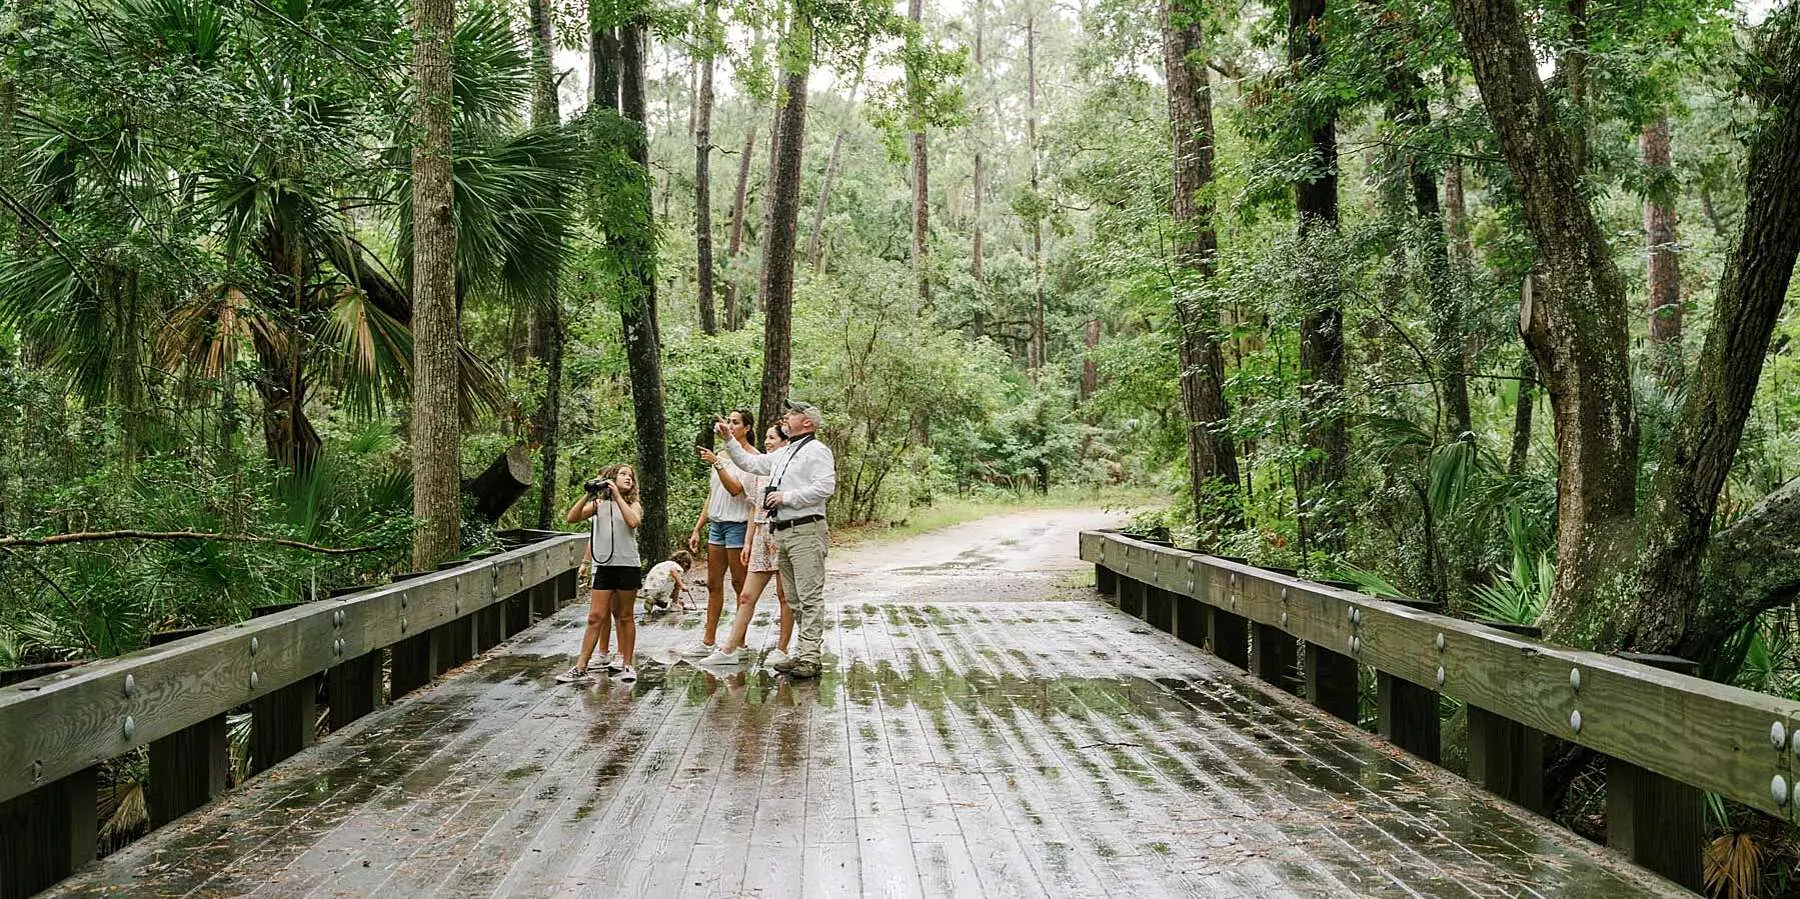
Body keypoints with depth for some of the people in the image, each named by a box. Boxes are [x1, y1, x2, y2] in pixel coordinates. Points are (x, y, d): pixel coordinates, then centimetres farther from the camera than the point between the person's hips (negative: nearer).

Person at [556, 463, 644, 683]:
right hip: (603, 566, 1)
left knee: (625, 617, 6)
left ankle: (626, 665, 14)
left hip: (627, 566, -1)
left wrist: (617, 496, -14)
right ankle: (580, 668, 0)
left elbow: (633, 521, -17)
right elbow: (572, 518, -2)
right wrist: (589, 494, -9)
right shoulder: (599, 504, 9)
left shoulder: (633, 505, 6)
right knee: (595, 618, 0)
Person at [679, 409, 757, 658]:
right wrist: (697, 529, 16)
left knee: (740, 583, -2)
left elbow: (735, 489, -20)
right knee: (713, 584, 8)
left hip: (738, 524, -8)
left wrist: (716, 463, -25)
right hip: (716, 523, 8)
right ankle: (707, 642, 10)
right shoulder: (722, 456, 17)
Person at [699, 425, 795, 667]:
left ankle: (782, 649, 7)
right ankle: (730, 649, 3)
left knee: (784, 595, 0)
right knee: (747, 596, 4)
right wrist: (748, 542, 16)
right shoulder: (761, 470, 16)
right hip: (762, 535, 7)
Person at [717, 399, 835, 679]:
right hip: (782, 533, 10)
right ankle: (803, 653, 15)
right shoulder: (783, 454, 23)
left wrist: (787, 497, -14)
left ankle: (809, 657, -14)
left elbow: (825, 487, -18)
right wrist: (728, 440, 26)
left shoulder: (816, 450, -5)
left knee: (810, 597, -11)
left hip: (806, 532, -10)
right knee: (793, 598, 10)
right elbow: (750, 463, 34)